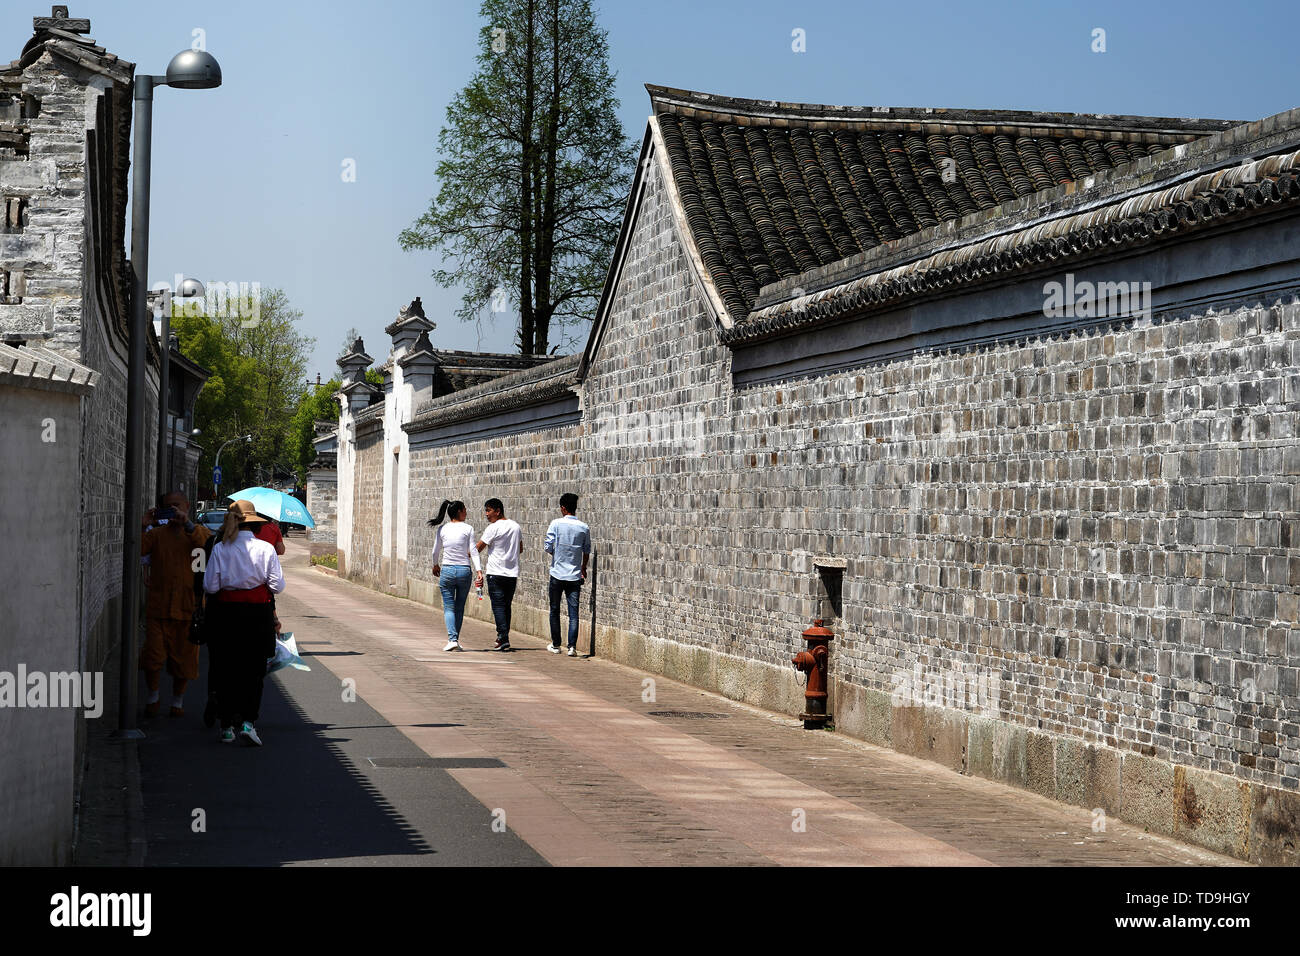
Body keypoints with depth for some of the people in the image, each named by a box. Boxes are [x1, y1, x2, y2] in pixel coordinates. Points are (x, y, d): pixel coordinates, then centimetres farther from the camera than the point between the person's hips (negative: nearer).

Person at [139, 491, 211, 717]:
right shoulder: (157, 533, 9)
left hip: (188, 608, -1)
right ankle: (153, 697, 18)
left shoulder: (199, 532, 6)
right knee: (153, 657, -5)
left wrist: (187, 525, -24)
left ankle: (178, 701, 24)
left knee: (183, 658, 7)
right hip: (158, 607, 1)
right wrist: (143, 525, -15)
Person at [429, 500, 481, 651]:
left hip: (447, 570, 0)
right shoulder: (468, 528, -3)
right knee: (460, 608, 12)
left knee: (449, 607, 3)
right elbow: (473, 551, -7)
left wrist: (435, 565, 31)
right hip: (464, 570, 0)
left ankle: (452, 639, -14)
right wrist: (479, 570, -7)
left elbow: (436, 551, 13)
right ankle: (455, 640, 15)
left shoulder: (442, 529, 2)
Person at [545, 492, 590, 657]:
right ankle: (572, 646, -9)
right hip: (575, 576, 2)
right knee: (573, 612, 0)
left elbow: (548, 547, -11)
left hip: (557, 574, -2)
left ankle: (555, 645, 18)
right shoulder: (584, 528, 0)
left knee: (555, 610, 12)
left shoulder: (556, 524, -8)